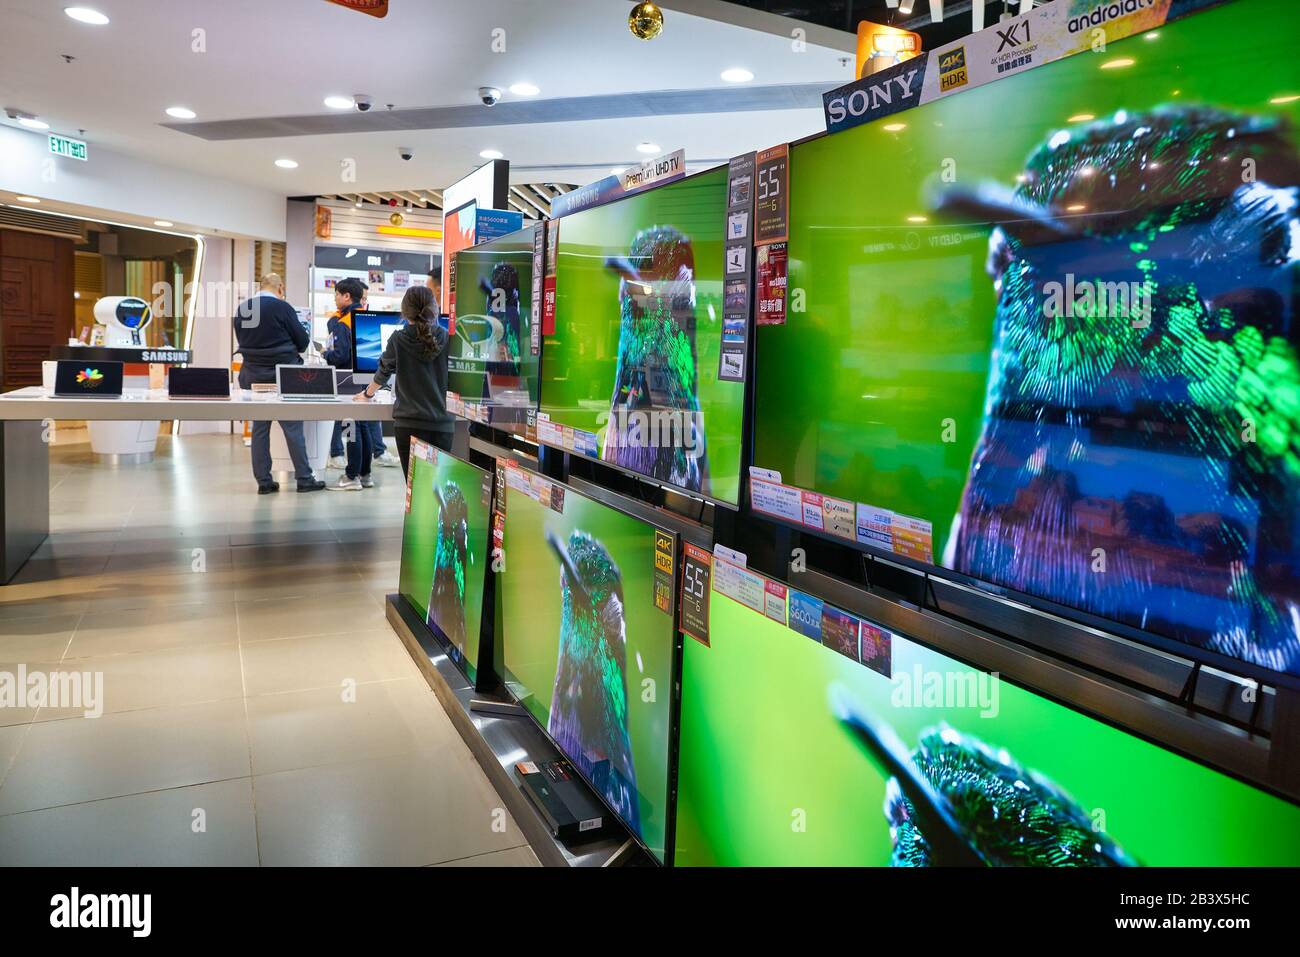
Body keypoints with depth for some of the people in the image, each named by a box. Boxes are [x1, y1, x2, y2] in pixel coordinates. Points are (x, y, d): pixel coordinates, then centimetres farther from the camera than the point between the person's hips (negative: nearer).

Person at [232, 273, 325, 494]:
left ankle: (263, 481, 11)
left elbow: (241, 340, 14)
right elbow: (303, 340, -5)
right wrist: (289, 351, 15)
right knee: (293, 427, 1)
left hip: (253, 374, 5)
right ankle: (304, 478, 3)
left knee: (259, 428, 9)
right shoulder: (282, 308, -11)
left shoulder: (241, 309, 4)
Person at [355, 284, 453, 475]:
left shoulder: (398, 339, -2)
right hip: (443, 423, 1)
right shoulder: (447, 338, 1)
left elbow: (383, 372, 13)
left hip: (409, 423, -1)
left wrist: (367, 394, 32)